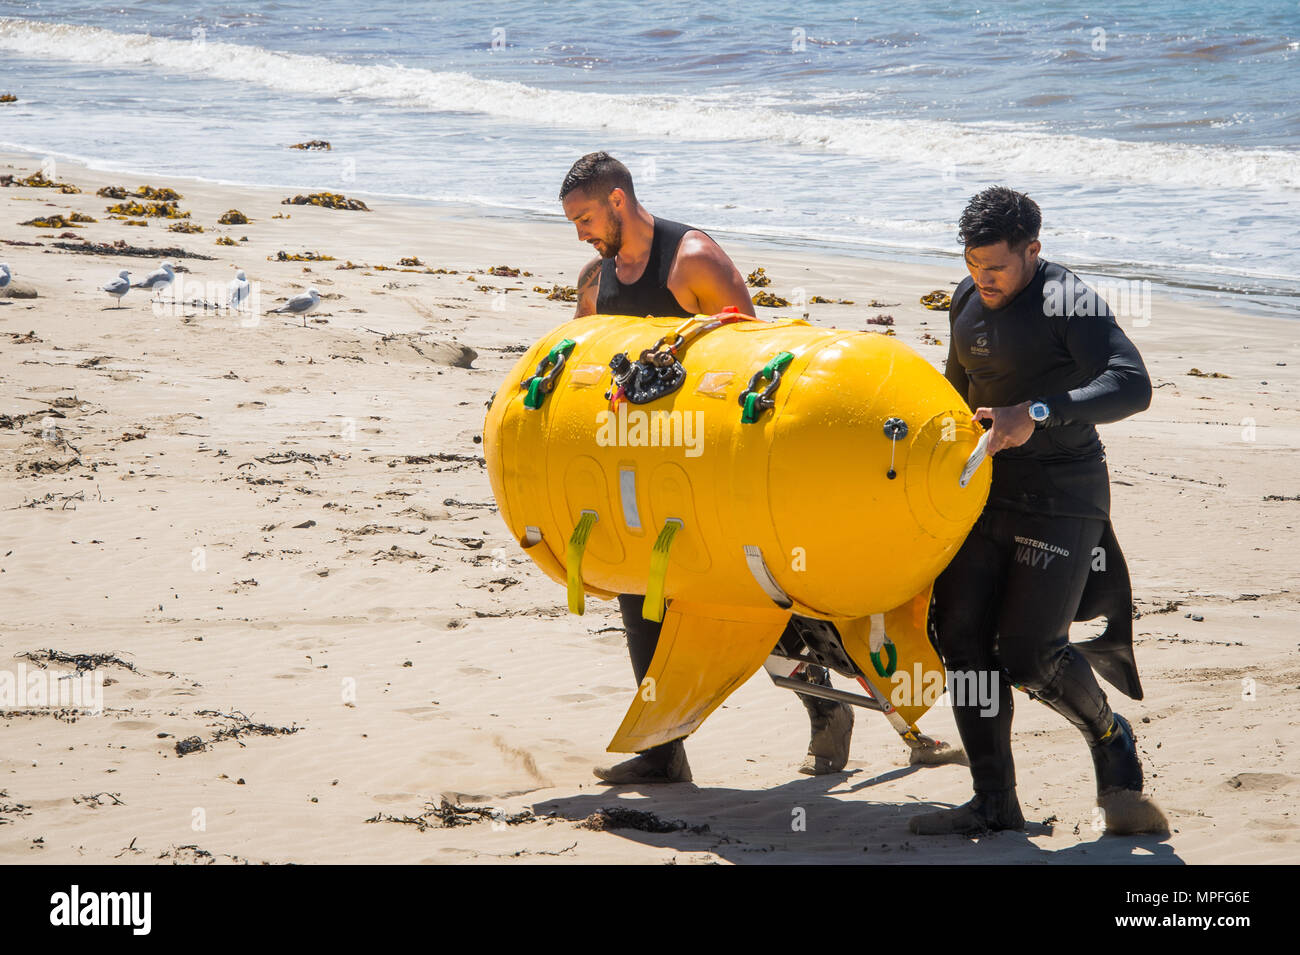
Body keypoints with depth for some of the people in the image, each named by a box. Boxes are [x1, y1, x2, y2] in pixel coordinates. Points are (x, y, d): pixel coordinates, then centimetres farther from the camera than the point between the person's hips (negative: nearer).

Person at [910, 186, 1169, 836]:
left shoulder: (1069, 303, -16)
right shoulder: (968, 299, 8)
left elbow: (1132, 386, -29)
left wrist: (1037, 414, -38)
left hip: (1061, 498, -7)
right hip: (985, 492, 7)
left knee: (1028, 654, -13)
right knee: (963, 638, -4)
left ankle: (1111, 740, 18)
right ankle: (995, 803, 3)